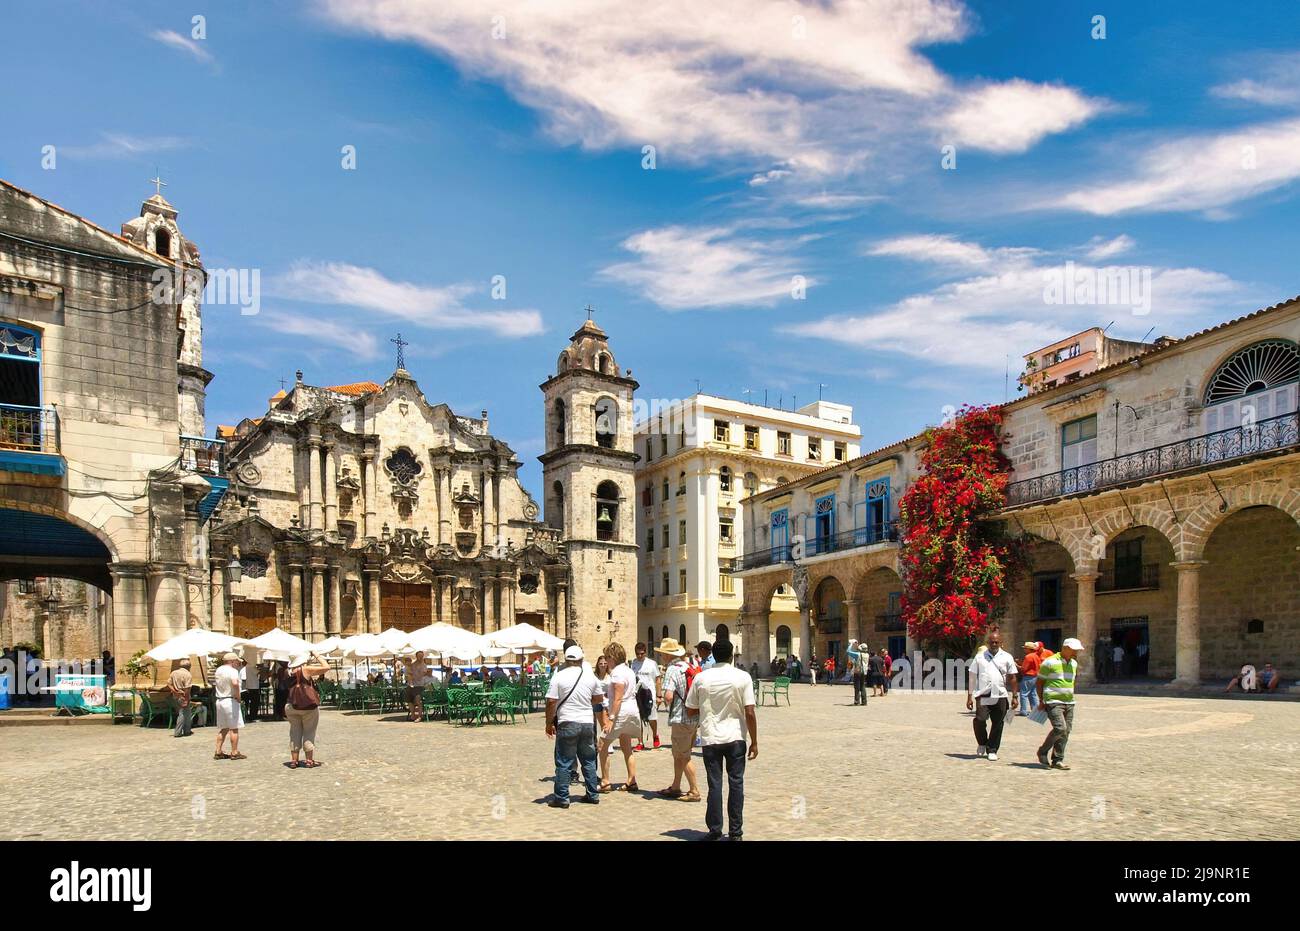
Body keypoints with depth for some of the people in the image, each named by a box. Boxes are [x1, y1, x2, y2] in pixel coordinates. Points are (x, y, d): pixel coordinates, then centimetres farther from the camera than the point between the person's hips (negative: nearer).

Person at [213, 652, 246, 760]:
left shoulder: (218, 670, 11)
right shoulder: (232, 671, -15)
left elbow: (214, 684, 27)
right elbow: (235, 683, -32)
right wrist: (237, 696, -20)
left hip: (219, 700, 8)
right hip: (231, 701, -8)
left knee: (222, 728, 16)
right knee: (234, 728, -1)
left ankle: (218, 752, 16)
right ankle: (234, 753, 2)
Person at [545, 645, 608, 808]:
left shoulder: (558, 677, -8)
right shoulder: (590, 677, 4)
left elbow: (551, 703, -10)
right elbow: (599, 699, 16)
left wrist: (549, 724, 0)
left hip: (567, 724, -4)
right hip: (587, 723, 4)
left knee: (564, 763, 3)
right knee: (589, 761, 15)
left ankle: (561, 798, 5)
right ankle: (593, 794, 20)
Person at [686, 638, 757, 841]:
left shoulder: (701, 678, -2)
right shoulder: (742, 677, -6)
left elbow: (690, 712, 4)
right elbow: (749, 713, -8)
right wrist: (754, 742, 0)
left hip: (710, 739, 1)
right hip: (735, 738, -1)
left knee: (714, 785, 7)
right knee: (736, 784, 8)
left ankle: (715, 832, 11)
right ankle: (735, 833, 12)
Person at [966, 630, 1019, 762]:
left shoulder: (1007, 657, 8)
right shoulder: (980, 656, 7)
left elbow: (1012, 678, 11)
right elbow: (972, 677, 8)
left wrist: (1015, 696, 6)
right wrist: (970, 696, 4)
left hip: (1000, 696, 1)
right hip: (983, 695, -1)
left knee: (998, 724, 3)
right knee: (980, 720, -15)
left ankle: (992, 750, 18)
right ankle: (982, 744, 12)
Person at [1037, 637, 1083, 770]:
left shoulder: (1074, 663, 13)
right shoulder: (1049, 662, -9)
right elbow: (1040, 682, -2)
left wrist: (1070, 696, 18)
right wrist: (1041, 700, -2)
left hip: (1069, 703, 7)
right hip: (1053, 702, -7)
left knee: (1066, 731, 2)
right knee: (1060, 728, -18)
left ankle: (1058, 760, 11)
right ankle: (1043, 752, 2)